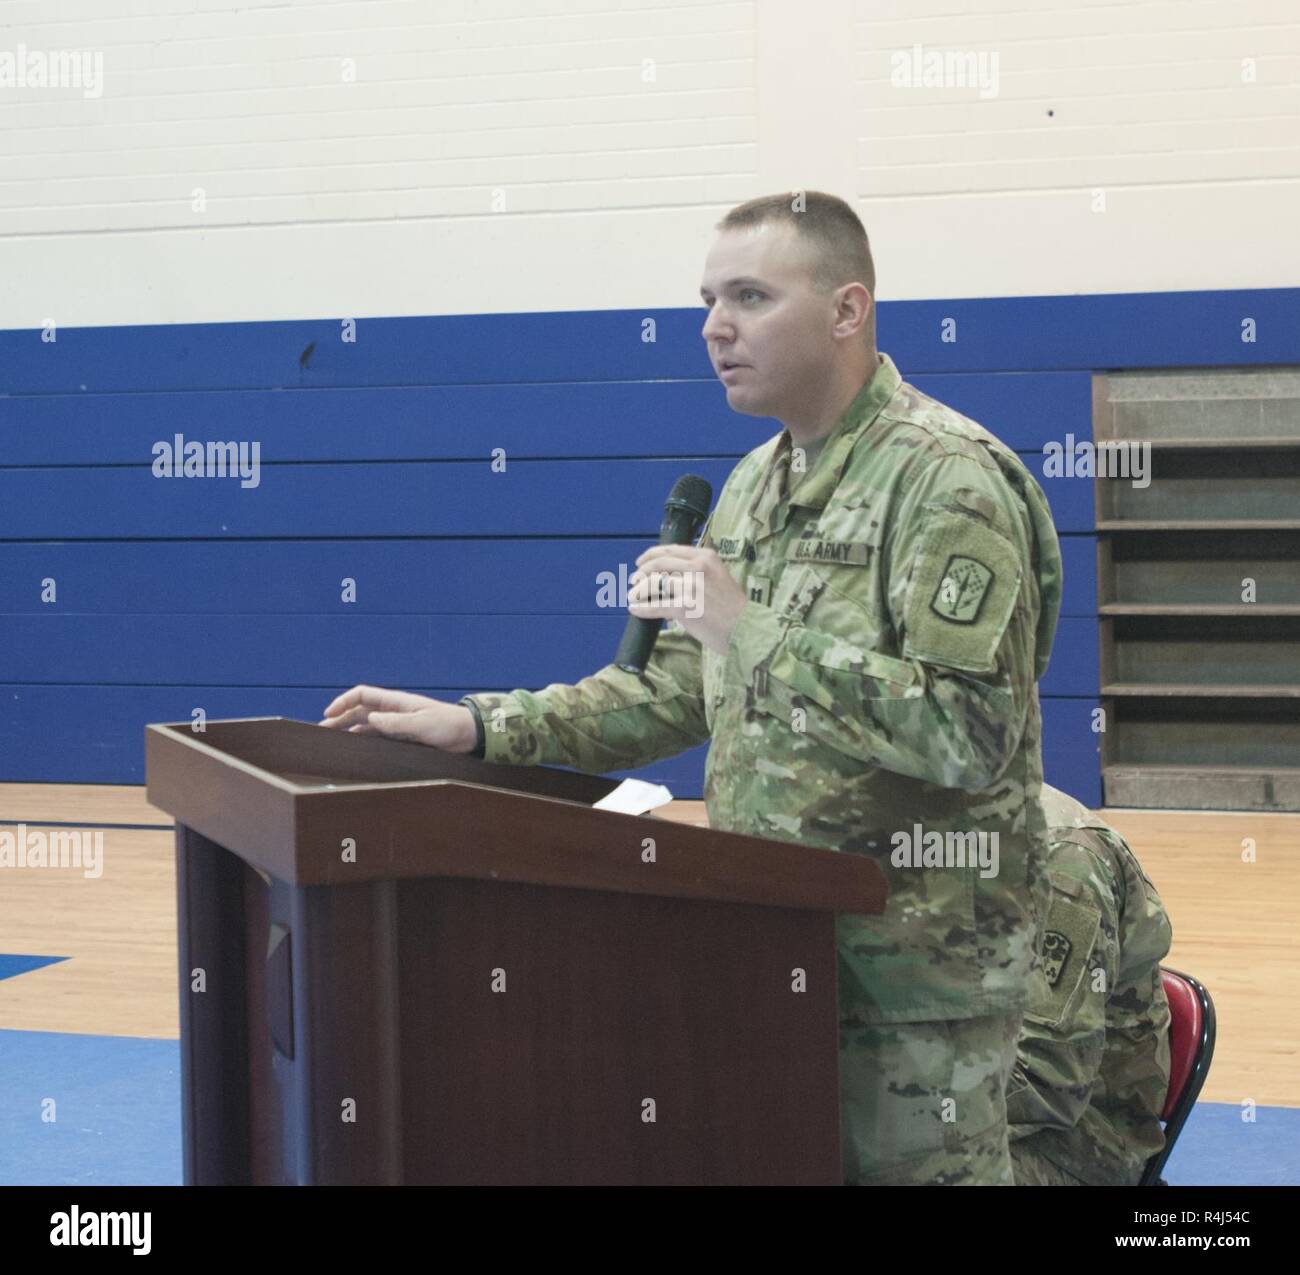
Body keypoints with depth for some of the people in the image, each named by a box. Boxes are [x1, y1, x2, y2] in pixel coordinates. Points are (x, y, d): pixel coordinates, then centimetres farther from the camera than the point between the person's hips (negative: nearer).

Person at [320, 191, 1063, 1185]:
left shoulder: (948, 480, -16)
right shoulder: (759, 484, 13)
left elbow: (973, 737, -24)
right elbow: (678, 690, 17)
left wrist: (755, 631, -25)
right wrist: (481, 729, 7)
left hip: (913, 963, -8)